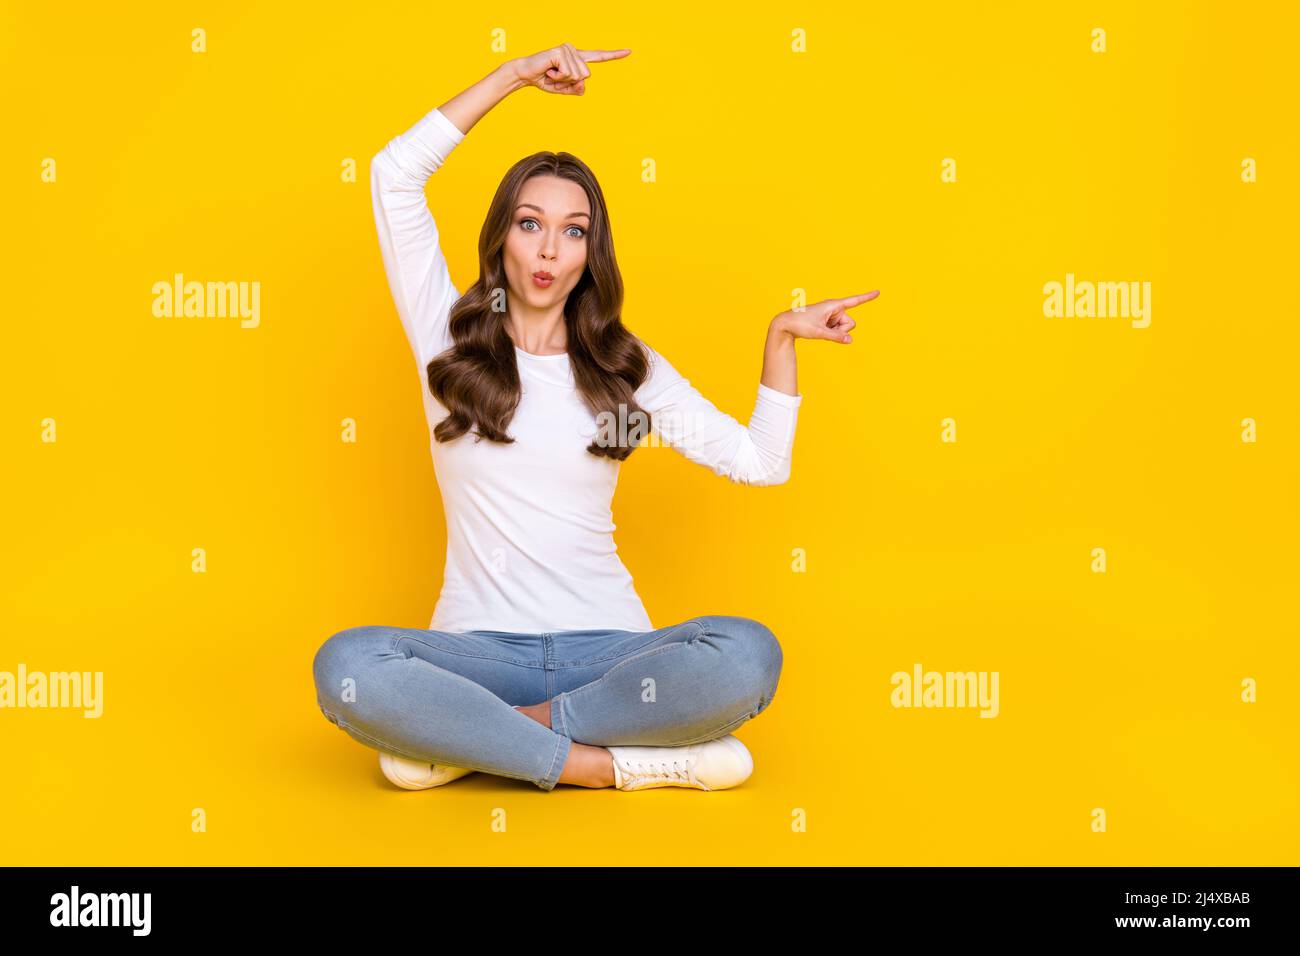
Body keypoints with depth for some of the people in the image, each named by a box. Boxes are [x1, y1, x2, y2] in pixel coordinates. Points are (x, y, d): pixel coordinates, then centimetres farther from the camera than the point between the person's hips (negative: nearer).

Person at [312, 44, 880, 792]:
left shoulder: (627, 366, 9)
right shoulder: (450, 339, 6)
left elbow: (759, 463, 7)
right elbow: (395, 173, -1)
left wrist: (782, 338, 1)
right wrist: (516, 75, -1)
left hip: (607, 648, 1)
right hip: (480, 648, -1)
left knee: (748, 654, -31)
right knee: (345, 667, -34)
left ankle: (465, 739, -21)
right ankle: (618, 763, -24)